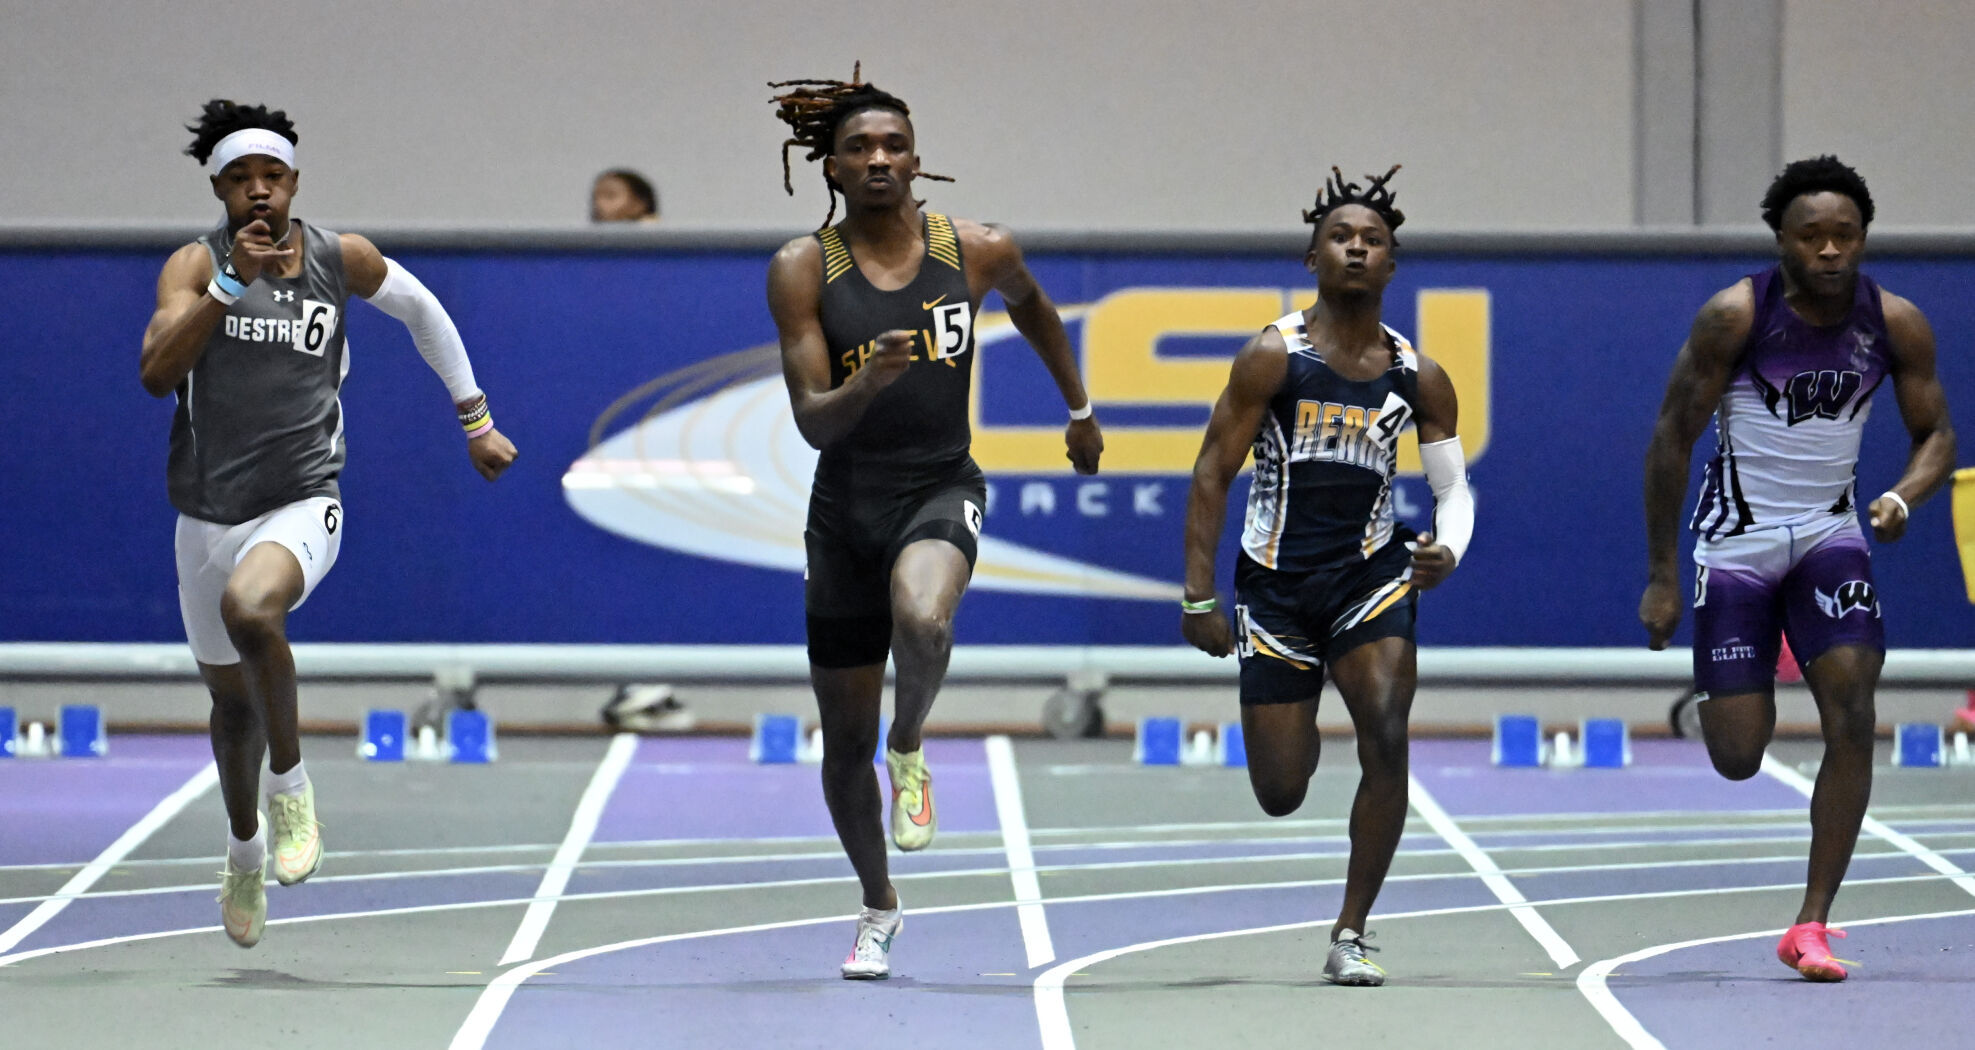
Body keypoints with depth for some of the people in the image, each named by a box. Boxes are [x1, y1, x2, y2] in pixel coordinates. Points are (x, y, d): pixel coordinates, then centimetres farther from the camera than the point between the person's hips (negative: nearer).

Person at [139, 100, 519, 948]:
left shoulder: (341, 260, -1)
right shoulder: (196, 266, -6)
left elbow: (422, 310, 19)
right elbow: (157, 373, -21)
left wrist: (476, 421, 20)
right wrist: (230, 282, -28)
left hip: (302, 505, -2)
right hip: (209, 515, 2)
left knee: (249, 608, -35)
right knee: (231, 698, 17)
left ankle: (290, 783, -16)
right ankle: (244, 849, 44)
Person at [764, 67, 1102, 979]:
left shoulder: (977, 251, -4)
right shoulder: (802, 270, -7)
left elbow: (1032, 306, 20)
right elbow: (813, 423, -11)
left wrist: (1079, 408, 27)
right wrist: (869, 382, -30)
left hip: (940, 491, -1)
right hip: (845, 503, 1)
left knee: (922, 621, -37)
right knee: (845, 739, 9)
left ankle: (909, 752, -5)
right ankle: (878, 906, 33)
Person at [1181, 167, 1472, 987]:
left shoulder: (1419, 379, 2)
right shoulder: (1274, 358, -7)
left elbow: (1453, 486, 7)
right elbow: (1212, 472, -6)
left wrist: (1447, 551, -17)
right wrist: (1199, 597, -10)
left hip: (1369, 574, 2)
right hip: (1275, 582, -1)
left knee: (1387, 740, -21)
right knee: (1280, 795, 2)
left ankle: (1351, 934, -9)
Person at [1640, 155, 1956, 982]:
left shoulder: (1895, 325, -7)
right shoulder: (1734, 317, -16)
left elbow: (1935, 432, 5)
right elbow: (1672, 438, -10)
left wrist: (1905, 495, -19)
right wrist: (1660, 577, -10)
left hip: (1830, 534, 2)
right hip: (1736, 541, -2)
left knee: (1851, 715, -17)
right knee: (1737, 758, -4)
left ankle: (1811, 926, -9)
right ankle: (1710, 697, 37)